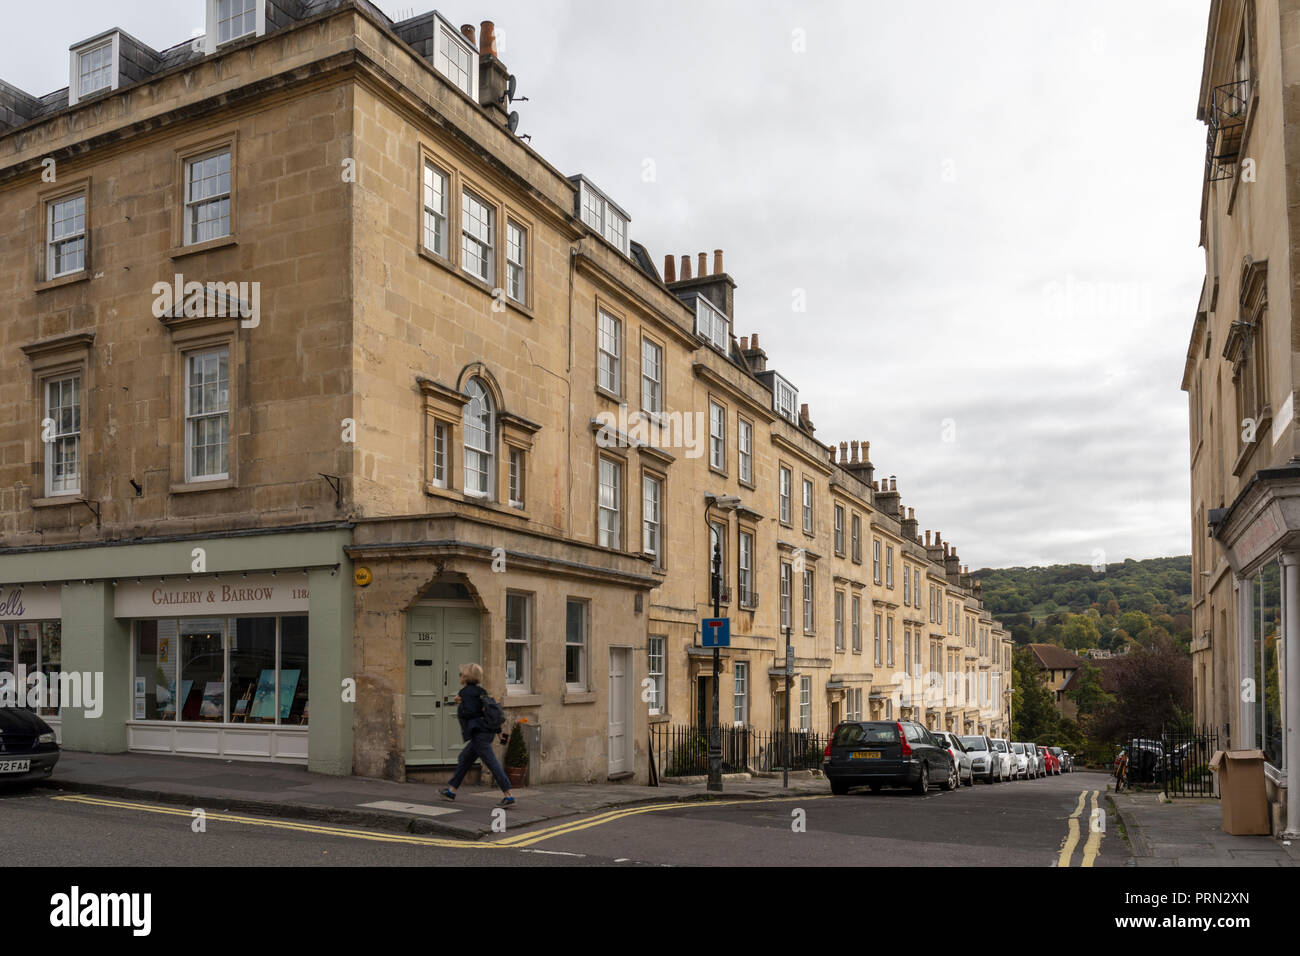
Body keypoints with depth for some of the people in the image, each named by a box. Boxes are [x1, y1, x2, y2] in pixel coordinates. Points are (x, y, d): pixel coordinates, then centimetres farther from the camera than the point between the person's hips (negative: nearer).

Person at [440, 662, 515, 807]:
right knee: (464, 759, 21)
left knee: (492, 763, -11)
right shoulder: (479, 691, 15)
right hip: (486, 732, 10)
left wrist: (459, 704, -3)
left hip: (478, 734, -10)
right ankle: (451, 790, 31)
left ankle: (509, 796, -13)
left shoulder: (466, 692, -11)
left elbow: (468, 713, -21)